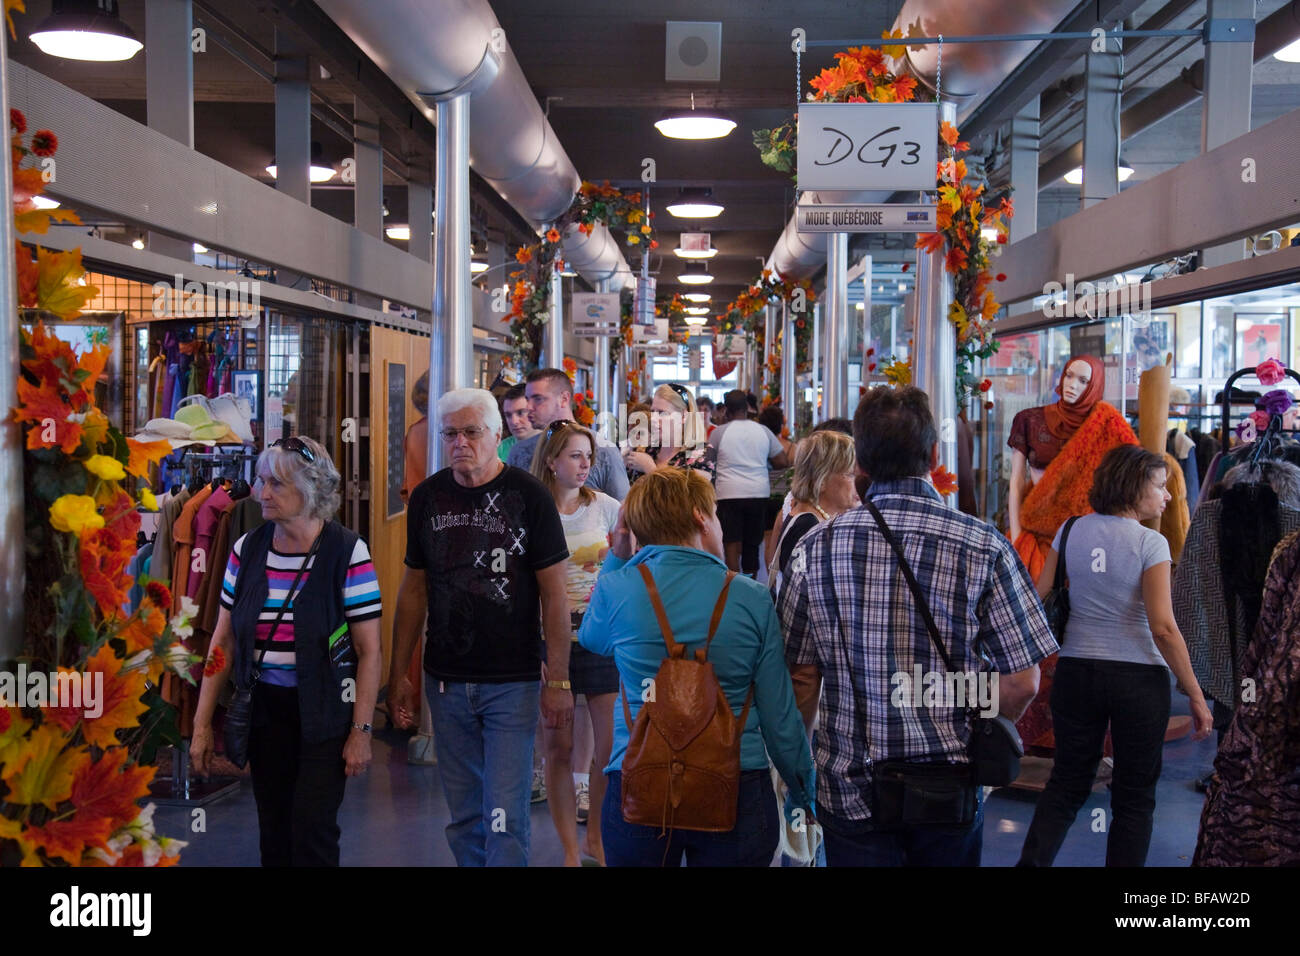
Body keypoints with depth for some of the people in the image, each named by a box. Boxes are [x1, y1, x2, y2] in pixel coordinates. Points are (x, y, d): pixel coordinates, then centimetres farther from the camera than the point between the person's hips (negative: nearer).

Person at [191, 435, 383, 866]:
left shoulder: (347, 552, -13)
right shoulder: (246, 549, 1)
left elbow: (369, 650, -11)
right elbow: (223, 641, 5)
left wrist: (361, 729, -12)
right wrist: (202, 723, 4)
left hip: (325, 710, -4)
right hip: (265, 706, 4)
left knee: (311, 830, -7)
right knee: (273, 834, 10)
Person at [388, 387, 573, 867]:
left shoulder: (528, 496, -8)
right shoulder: (427, 497, 4)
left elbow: (554, 594, -6)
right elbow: (414, 589, 11)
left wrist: (558, 680, -10)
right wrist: (398, 673, 9)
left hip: (512, 683, -4)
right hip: (446, 682, 4)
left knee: (505, 817, -3)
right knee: (464, 814, 13)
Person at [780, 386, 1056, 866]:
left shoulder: (814, 548, -6)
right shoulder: (984, 547, -10)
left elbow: (800, 675, -2)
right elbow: (1022, 681, -8)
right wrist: (974, 734, 10)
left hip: (850, 787, 0)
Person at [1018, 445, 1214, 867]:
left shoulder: (1071, 531, 2)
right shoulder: (1150, 543, -11)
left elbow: (1038, 601, 3)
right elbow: (1164, 628, -15)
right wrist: (1196, 697, -9)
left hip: (1076, 673, 4)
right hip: (1139, 677, -4)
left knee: (1067, 784, 15)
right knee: (1134, 795, 11)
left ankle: (1032, 860, 3)